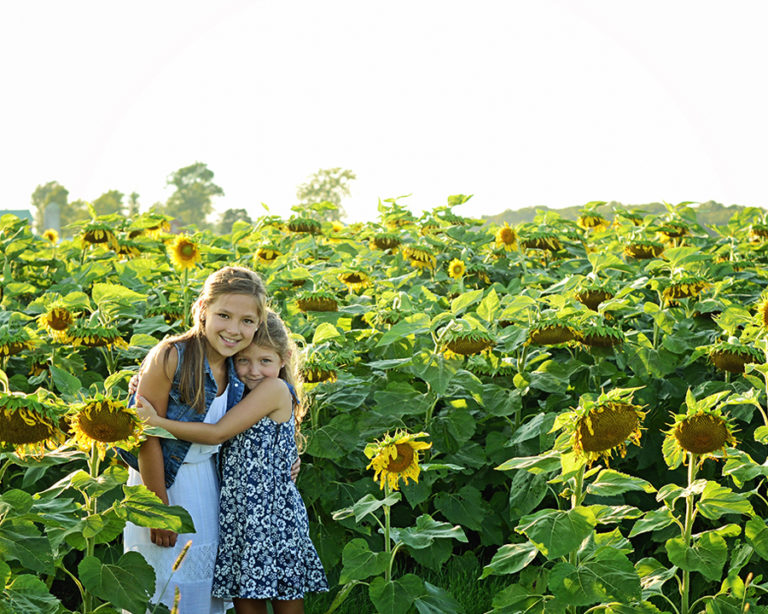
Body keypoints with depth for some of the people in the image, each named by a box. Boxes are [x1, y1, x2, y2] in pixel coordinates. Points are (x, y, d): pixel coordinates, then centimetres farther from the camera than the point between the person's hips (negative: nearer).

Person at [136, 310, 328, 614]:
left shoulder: (277, 389, -12)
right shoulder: (242, 396, 14)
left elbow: (217, 433, -15)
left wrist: (156, 422, -14)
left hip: (274, 516, -8)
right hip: (237, 514, 8)